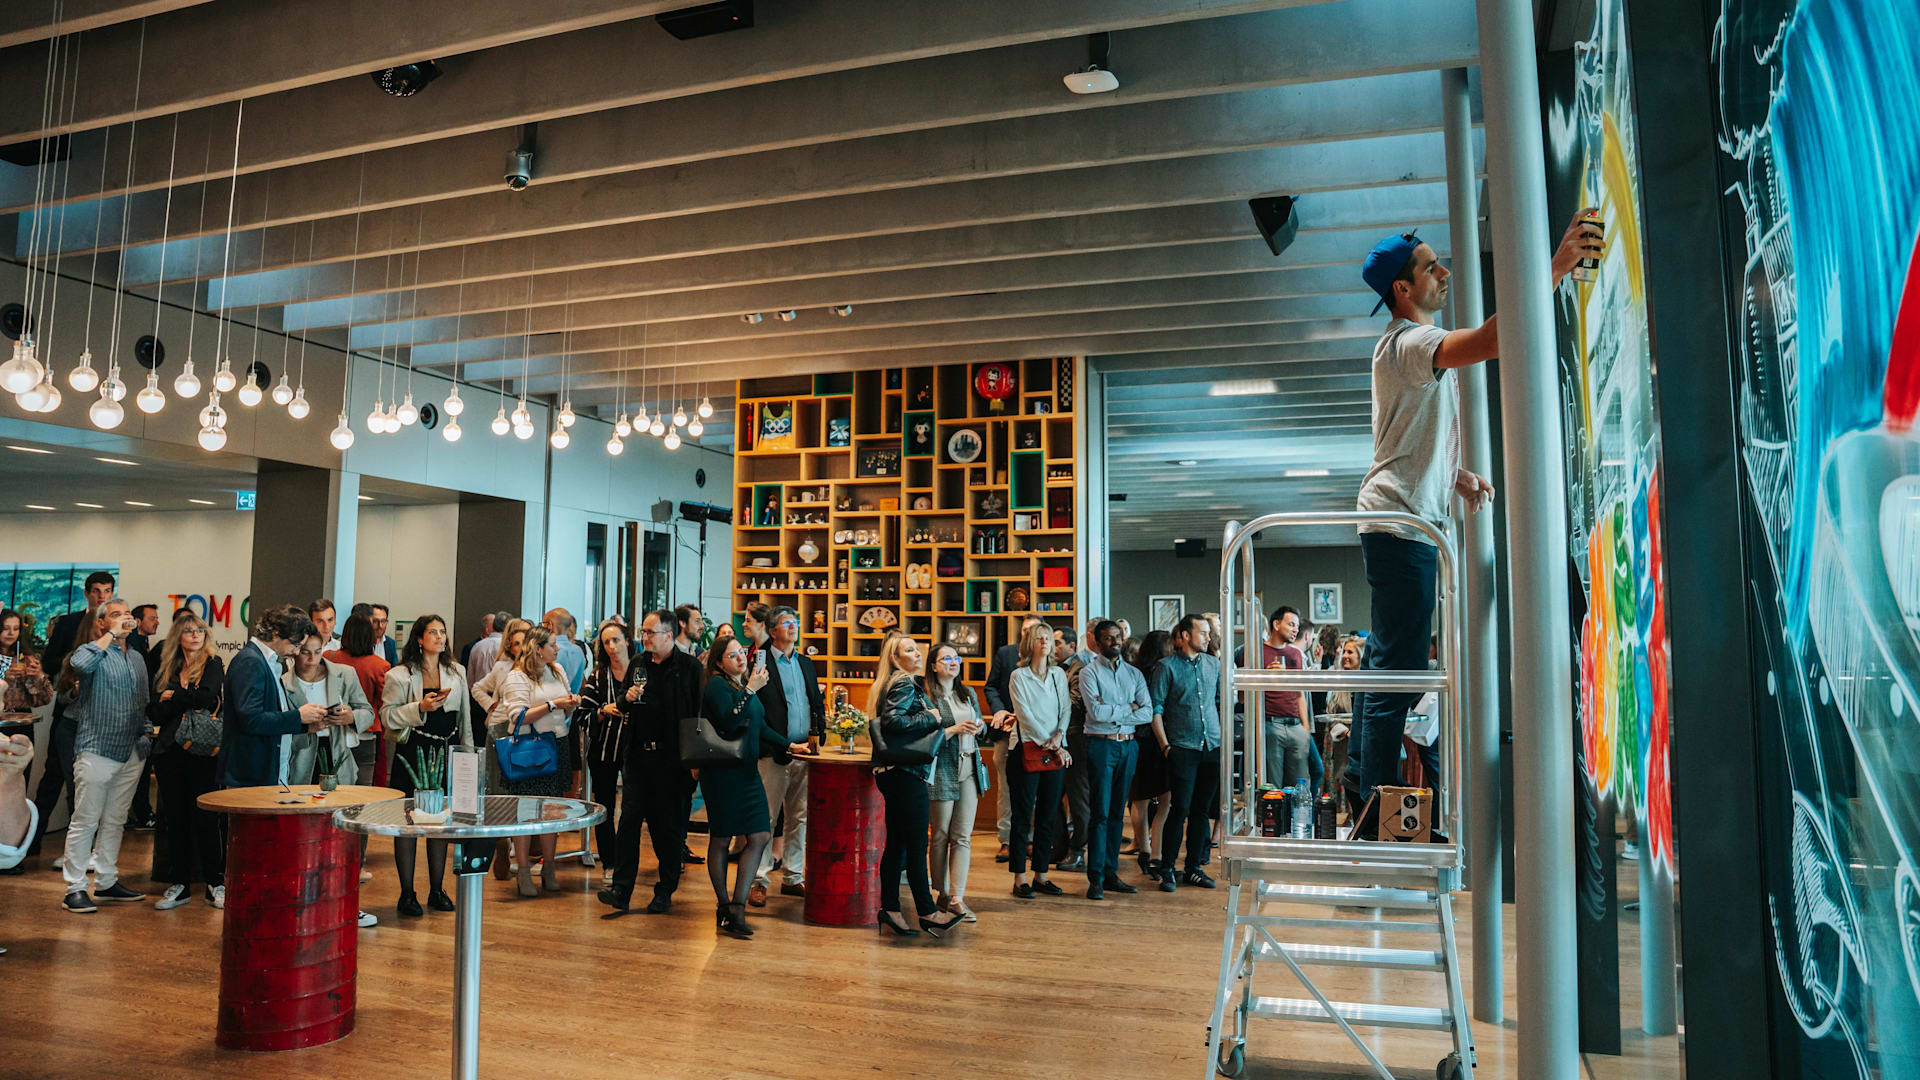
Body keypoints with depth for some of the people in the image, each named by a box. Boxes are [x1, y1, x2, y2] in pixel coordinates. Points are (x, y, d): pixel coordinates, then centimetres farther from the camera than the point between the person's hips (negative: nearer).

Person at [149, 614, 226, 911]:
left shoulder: (213, 664, 2)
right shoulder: (166, 670, 14)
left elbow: (208, 697, -16)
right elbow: (156, 714, 5)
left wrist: (174, 697, -3)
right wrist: (187, 701, -10)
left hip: (203, 752, -4)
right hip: (170, 752, 4)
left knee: (205, 817, -5)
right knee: (175, 818, 8)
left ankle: (215, 883, 4)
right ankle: (179, 884, 16)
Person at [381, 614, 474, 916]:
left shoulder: (457, 673, 11)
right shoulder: (399, 675, -2)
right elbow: (387, 716, -8)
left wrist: (468, 754, 12)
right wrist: (420, 708, -20)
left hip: (446, 753, 4)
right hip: (412, 753, -4)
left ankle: (437, 890, 18)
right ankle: (407, 893, 8)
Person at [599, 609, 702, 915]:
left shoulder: (690, 667, -4)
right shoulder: (638, 665, 12)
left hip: (674, 759, -4)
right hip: (640, 755, 4)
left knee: (670, 826, 5)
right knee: (629, 819, -1)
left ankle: (665, 892, 16)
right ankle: (621, 889, 4)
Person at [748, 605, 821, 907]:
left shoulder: (806, 663, 16)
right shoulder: (760, 662, -4)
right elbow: (757, 710, -9)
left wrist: (817, 734, 5)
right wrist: (784, 745, -13)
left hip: (804, 753, 6)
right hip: (774, 753, -6)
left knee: (800, 818, 10)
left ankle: (793, 878, 19)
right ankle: (759, 881, 3)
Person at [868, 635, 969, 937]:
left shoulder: (908, 684, 21)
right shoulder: (904, 684, -9)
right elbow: (893, 721, -24)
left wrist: (952, 729, 18)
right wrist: (931, 716, -14)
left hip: (899, 773, 10)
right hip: (906, 773, -10)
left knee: (897, 843, 10)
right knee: (917, 844, -5)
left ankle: (889, 912, 13)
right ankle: (927, 912, 0)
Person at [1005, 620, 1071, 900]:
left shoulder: (1059, 675, 13)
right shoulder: (1018, 676, -3)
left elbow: (1066, 709, 9)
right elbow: (1026, 715, -9)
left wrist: (1059, 736, -9)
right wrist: (1050, 744, -13)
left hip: (1056, 752, 5)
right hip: (1026, 749, -5)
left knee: (1048, 816, 7)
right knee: (1023, 816, -2)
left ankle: (1040, 875, 16)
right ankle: (1020, 878, 4)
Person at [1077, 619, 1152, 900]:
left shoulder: (1133, 673, 13)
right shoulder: (1089, 672, -1)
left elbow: (1148, 713, 1)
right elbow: (1096, 711, -15)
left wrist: (1113, 714, -9)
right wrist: (1129, 709, -4)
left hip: (1129, 745, 5)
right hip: (1102, 745, -5)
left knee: (1117, 812, 8)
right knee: (1100, 812, -5)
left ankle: (1111, 873, 14)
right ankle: (1095, 878, -2)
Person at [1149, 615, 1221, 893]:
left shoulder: (1213, 664, 12)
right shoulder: (1168, 666, -3)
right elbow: (1155, 708, -5)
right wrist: (1165, 745, -10)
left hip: (1213, 747, 5)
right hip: (1182, 748, -5)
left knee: (1201, 809, 8)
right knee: (1180, 809, -7)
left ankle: (1194, 868, 18)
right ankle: (1167, 871, 3)